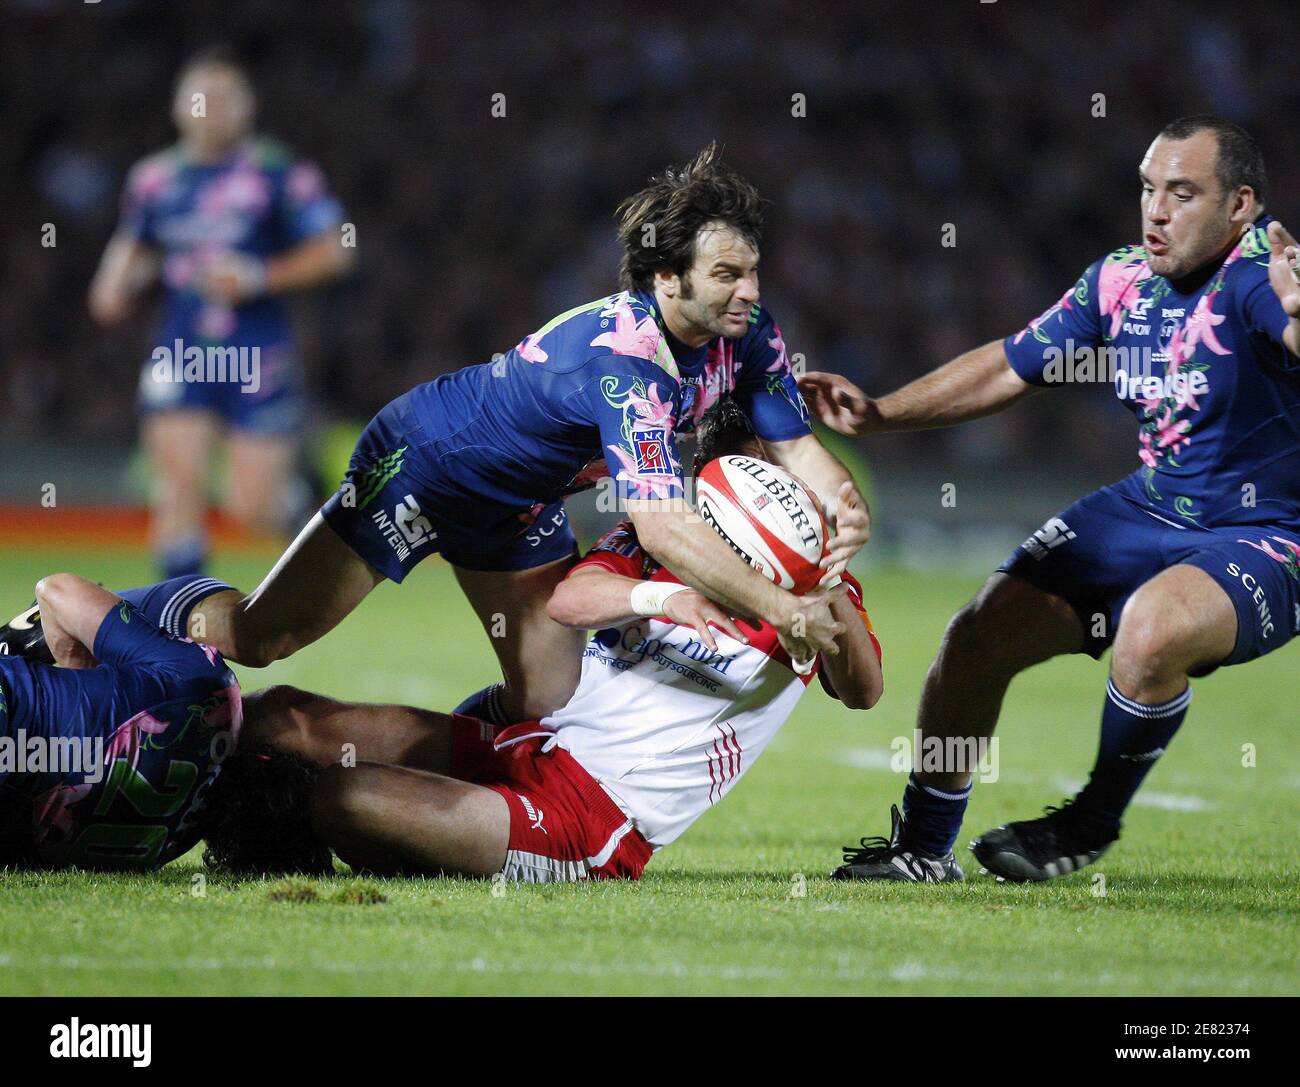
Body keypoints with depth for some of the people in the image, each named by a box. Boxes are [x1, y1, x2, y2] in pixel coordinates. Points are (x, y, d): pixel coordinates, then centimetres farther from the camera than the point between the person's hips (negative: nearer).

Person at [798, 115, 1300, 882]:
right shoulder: (1123, 280, 0)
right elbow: (1012, 366, 12)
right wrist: (880, 412, 6)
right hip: (1151, 509, 8)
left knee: (1153, 627, -36)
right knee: (981, 635, 1)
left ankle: (1092, 827, -8)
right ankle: (923, 846, 23)